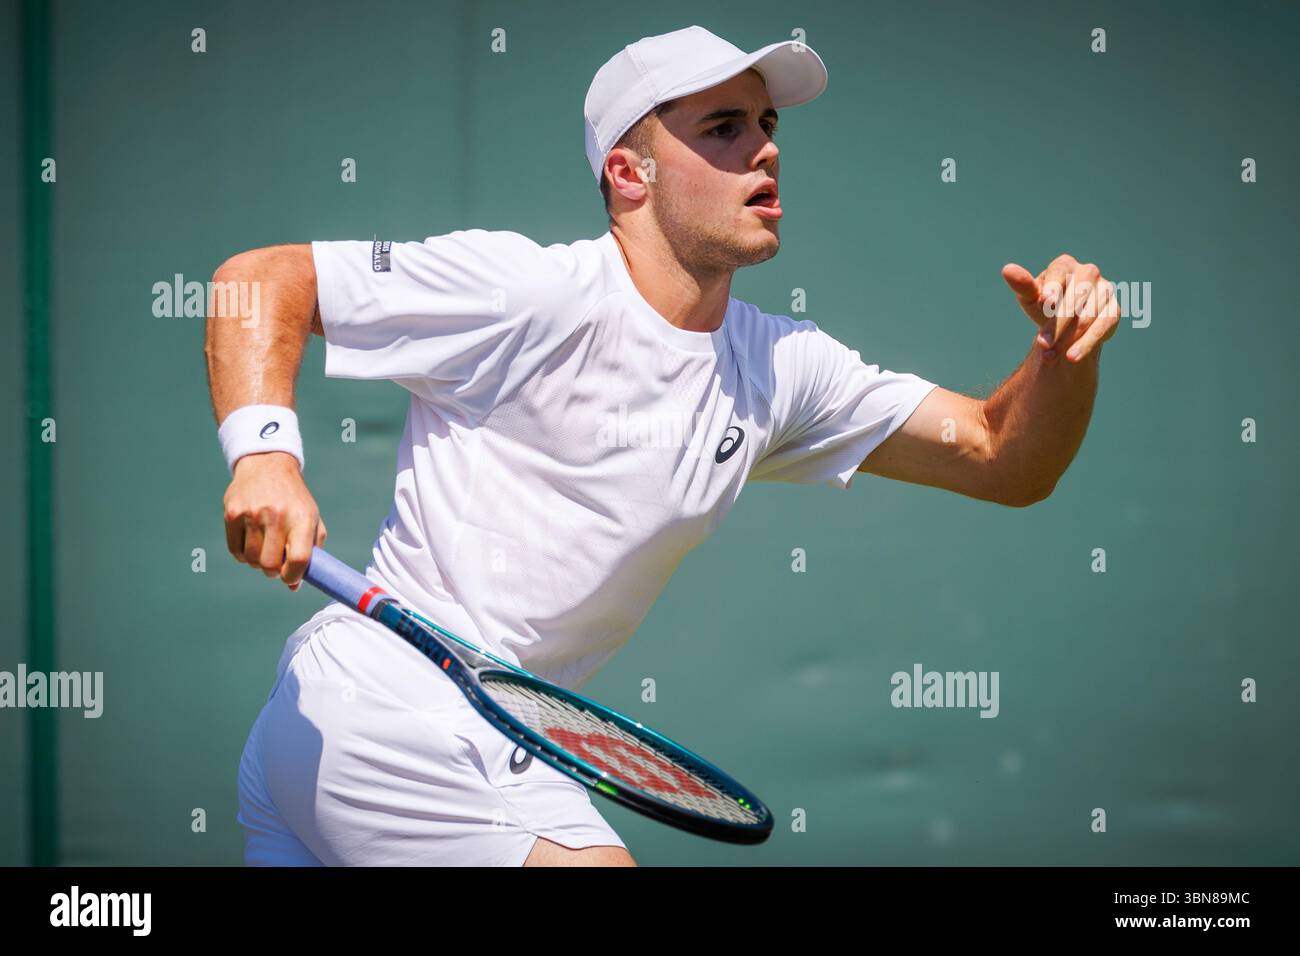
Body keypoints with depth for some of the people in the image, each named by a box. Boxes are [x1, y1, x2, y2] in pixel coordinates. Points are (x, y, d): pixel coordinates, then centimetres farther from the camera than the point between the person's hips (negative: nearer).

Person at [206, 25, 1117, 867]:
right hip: (390, 706, -8)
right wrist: (266, 454, -26)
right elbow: (262, 279, -9)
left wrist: (1066, 353, -8)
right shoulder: (529, 290, -11)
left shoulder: (777, 366, 10)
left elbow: (1003, 460, 12)